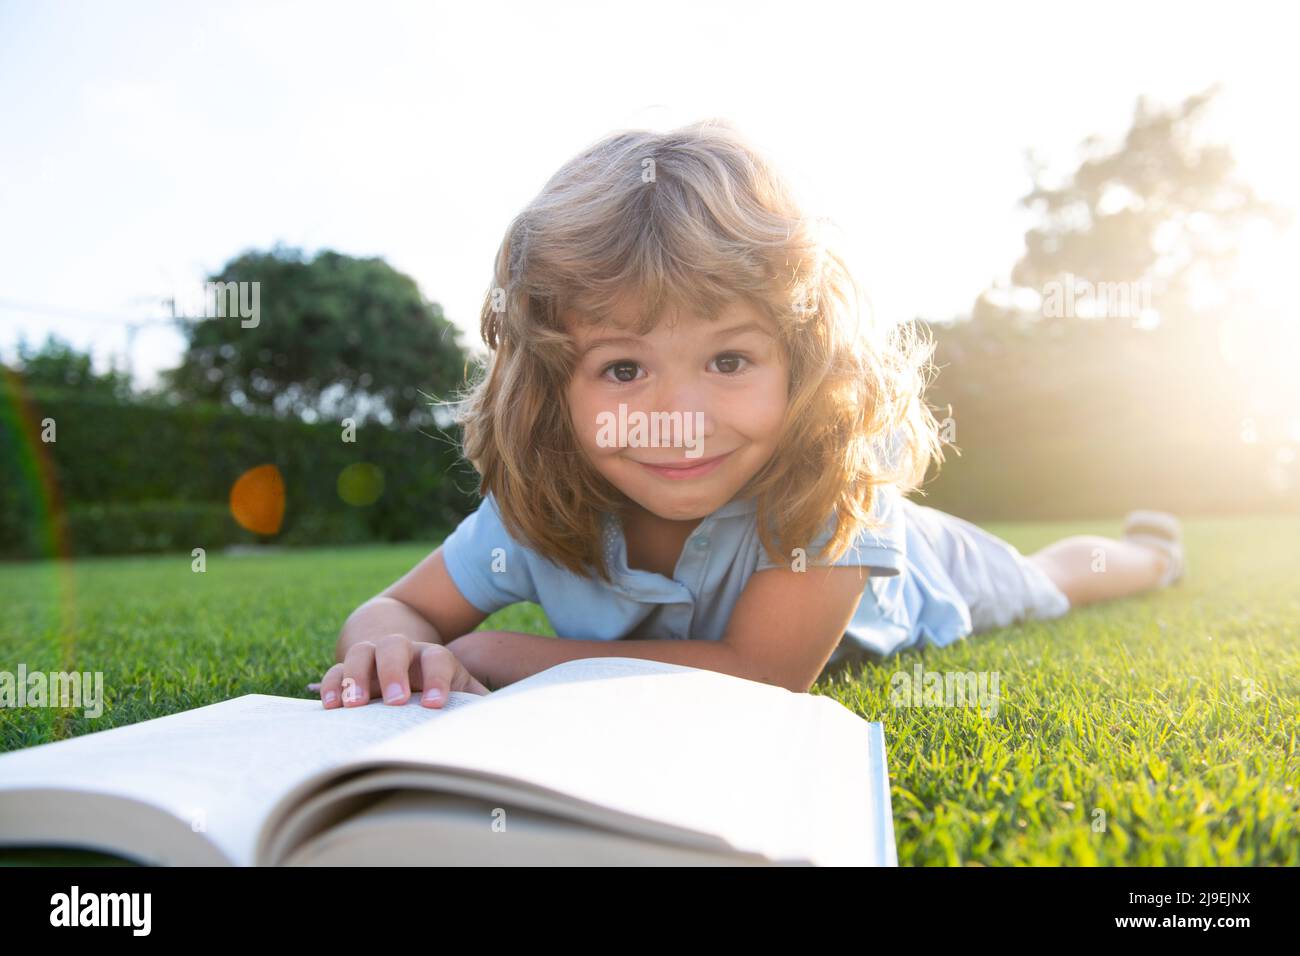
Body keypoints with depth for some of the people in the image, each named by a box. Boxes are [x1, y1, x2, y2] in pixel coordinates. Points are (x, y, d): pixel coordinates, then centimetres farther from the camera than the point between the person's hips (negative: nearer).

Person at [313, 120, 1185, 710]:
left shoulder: (831, 470, -48)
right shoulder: (539, 503, -37)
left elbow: (766, 678, -52)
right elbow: (399, 607, -28)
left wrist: (493, 655, -49)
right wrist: (401, 646, -55)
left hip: (911, 585, -1)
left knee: (1053, 578, 29)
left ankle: (1152, 547, 62)